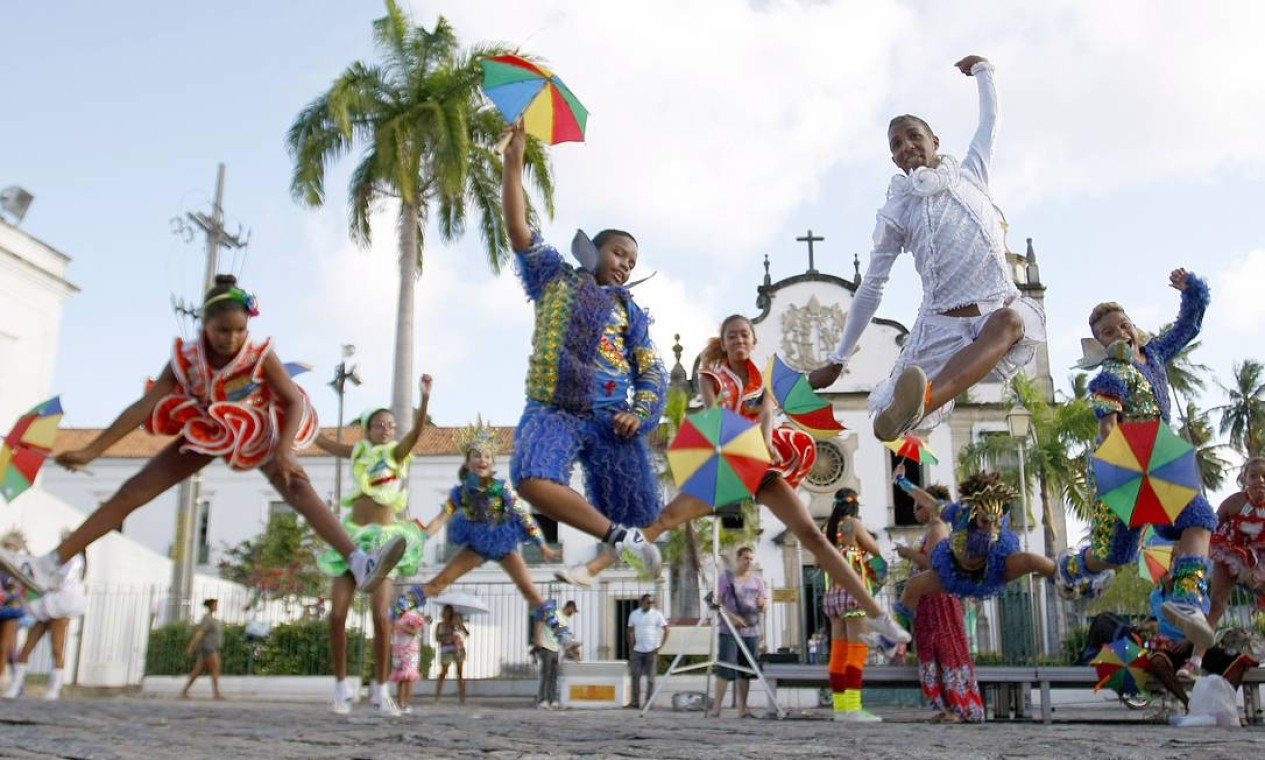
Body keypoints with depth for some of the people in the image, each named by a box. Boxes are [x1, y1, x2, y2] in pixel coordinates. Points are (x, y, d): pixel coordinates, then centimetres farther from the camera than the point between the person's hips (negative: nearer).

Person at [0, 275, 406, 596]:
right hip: (207, 433, 3)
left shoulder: (262, 356, -24)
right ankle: (51, 566, -1)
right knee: (133, 490, -5)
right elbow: (144, 406, -18)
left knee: (299, 486, -28)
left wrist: (283, 451, -38)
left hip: (257, 436, -3)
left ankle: (361, 565, -39)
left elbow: (295, 401, -22)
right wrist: (91, 451, -21)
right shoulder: (186, 358, -19)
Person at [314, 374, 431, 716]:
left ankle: (381, 689, 1)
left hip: (383, 537, -3)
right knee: (337, 614, -4)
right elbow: (317, 438, 17)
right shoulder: (358, 451, 9)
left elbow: (416, 431, -19)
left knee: (381, 617, -11)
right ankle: (342, 686, 9)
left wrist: (425, 398, -35)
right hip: (351, 535, 3)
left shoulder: (397, 453, 0)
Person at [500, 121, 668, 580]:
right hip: (553, 411, -2)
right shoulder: (554, 278, 18)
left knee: (641, 516, -8)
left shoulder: (629, 310, 20)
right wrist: (515, 159, 5)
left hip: (610, 418, 2)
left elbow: (653, 372, 13)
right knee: (532, 481, -32)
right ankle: (618, 536, -21)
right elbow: (517, 228, 10)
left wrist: (640, 414, -7)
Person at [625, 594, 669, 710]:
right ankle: (635, 702, 9)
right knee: (635, 676, 2)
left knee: (650, 677, 1)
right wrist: (630, 647, 9)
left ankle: (649, 703, 8)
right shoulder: (634, 614, 7)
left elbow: (667, 630, -6)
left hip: (651, 651, -3)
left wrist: (660, 646, -11)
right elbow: (629, 631, 17)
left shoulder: (657, 614, -4)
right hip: (637, 651, 3)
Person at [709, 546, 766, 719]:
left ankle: (742, 708, 9)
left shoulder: (757, 580, 14)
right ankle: (716, 707, -10)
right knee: (725, 668, -10)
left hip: (751, 630, 4)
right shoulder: (726, 577, 3)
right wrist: (732, 617, -18)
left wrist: (762, 603, -12)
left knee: (746, 670, 4)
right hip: (729, 630, -4)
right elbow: (718, 602, -3)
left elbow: (765, 604, 12)